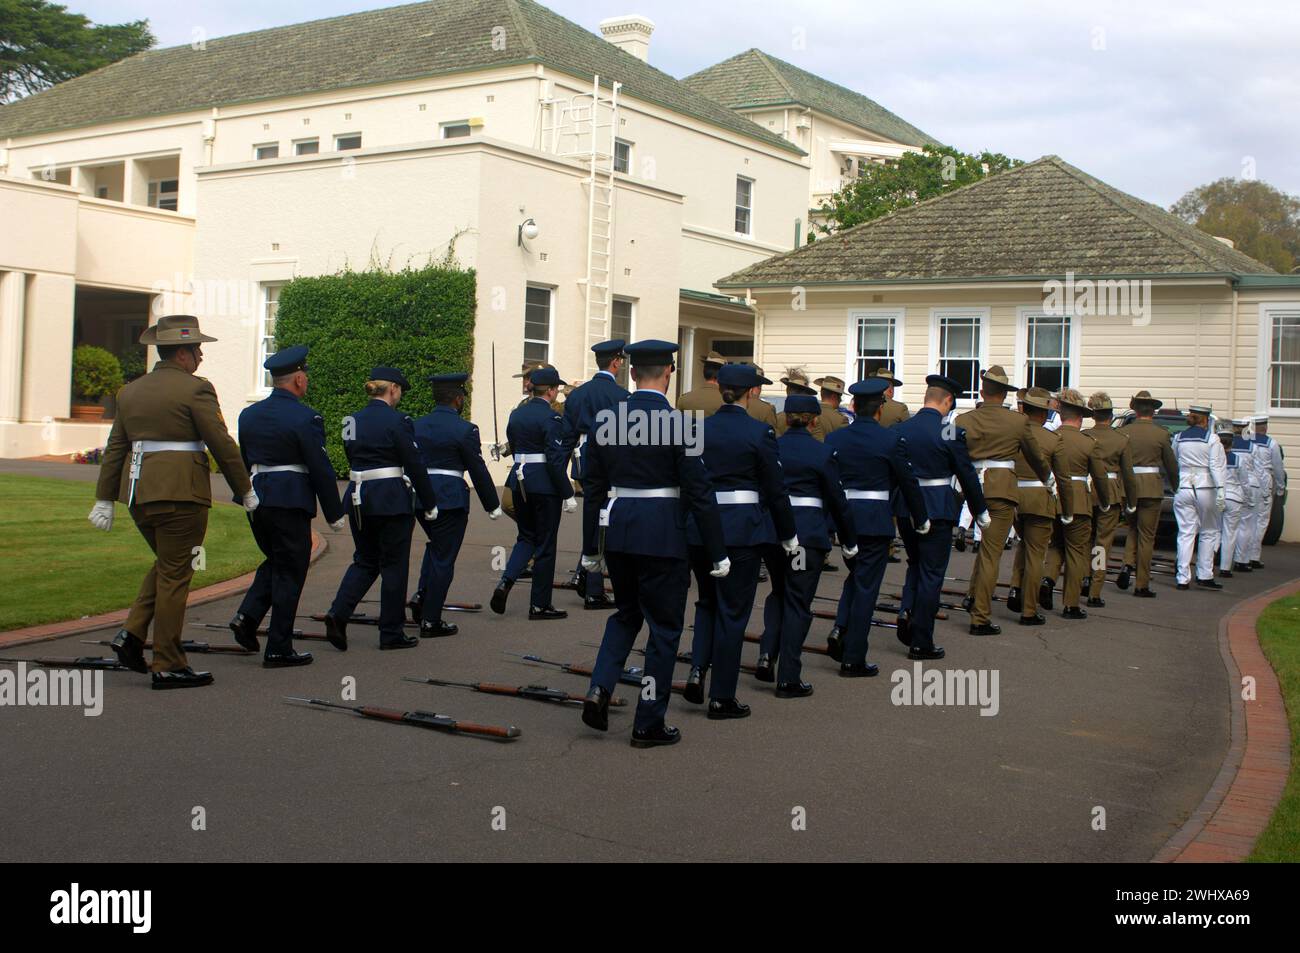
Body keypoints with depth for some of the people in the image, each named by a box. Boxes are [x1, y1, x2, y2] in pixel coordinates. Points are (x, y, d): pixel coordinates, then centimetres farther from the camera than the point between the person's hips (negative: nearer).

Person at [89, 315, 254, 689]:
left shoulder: (131, 391, 14)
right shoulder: (195, 389, -8)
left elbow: (115, 448, 14)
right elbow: (222, 445, -9)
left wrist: (104, 499, 17)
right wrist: (245, 491, 1)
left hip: (138, 493, 7)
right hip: (180, 493, -7)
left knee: (166, 564, 23)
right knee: (175, 574, 0)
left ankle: (132, 634, 10)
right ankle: (168, 666, 5)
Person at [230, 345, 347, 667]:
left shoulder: (248, 414, 9)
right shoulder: (305, 418, -13)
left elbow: (244, 462, 15)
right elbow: (320, 469, -12)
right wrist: (335, 514, -5)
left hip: (256, 499, 7)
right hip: (290, 503, -7)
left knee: (275, 562, 24)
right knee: (289, 573, 2)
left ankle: (247, 616, 5)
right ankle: (279, 649, 6)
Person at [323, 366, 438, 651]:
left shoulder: (352, 421, 9)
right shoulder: (397, 421, -12)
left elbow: (353, 459, 16)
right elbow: (415, 465, -11)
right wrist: (430, 504, -4)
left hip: (359, 497, 6)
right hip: (392, 499, -6)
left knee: (365, 561, 17)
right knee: (394, 565, 4)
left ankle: (338, 614, -3)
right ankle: (391, 633, 10)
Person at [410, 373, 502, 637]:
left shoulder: (417, 426, 7)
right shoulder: (464, 429, -11)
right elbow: (478, 471, -8)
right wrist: (493, 505, 2)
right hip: (449, 500, -6)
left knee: (436, 544, 28)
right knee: (443, 558, 2)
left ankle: (422, 595, 12)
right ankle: (431, 621, 6)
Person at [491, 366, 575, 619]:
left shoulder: (516, 414, 8)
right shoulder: (551, 417, -14)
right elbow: (555, 460, -18)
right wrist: (568, 494, -13)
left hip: (519, 481, 7)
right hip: (545, 484, -6)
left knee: (526, 536, 19)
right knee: (545, 544, 4)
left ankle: (506, 582, -3)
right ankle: (540, 606, 10)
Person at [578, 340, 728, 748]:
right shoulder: (680, 422, -11)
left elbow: (593, 488, 8)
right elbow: (699, 492, -11)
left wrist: (591, 548, 17)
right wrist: (717, 553, -4)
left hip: (616, 530, 5)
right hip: (662, 535, -5)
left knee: (627, 612, 24)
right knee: (664, 625, 8)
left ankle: (600, 689, 6)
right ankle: (649, 723, 14)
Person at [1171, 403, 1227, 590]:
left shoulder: (1179, 438, 6)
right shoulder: (1211, 439, -6)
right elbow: (1217, 466, -13)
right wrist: (1221, 491, -16)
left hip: (1183, 489, 3)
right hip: (1205, 489, -3)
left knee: (1185, 533, 3)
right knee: (1208, 533, 10)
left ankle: (1183, 579, -1)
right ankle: (1204, 576, 12)